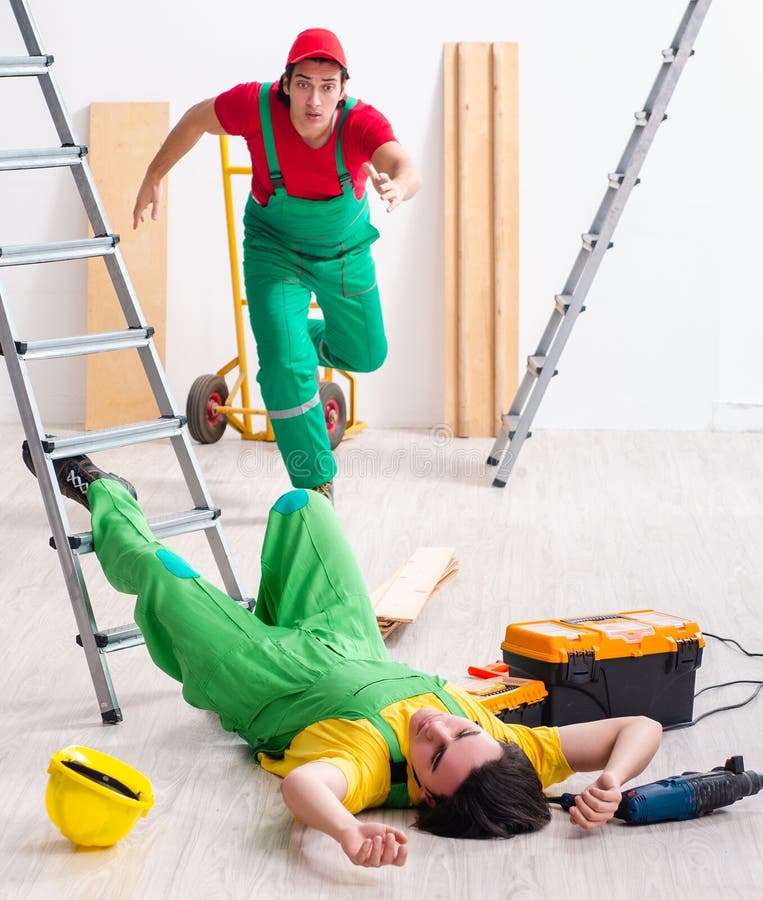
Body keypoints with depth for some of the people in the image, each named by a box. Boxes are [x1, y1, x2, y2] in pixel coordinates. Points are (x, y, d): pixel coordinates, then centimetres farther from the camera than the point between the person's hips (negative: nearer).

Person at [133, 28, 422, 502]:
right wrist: (155, 177, -2)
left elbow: (408, 170, -53)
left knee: (366, 355, 17)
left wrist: (396, 187, -77)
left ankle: (303, 338, 51)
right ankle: (317, 485, 0)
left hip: (345, 249, 2)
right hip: (274, 246, -2)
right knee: (286, 363, -16)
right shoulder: (256, 105, -31)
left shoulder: (362, 121, -34)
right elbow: (197, 119, -10)